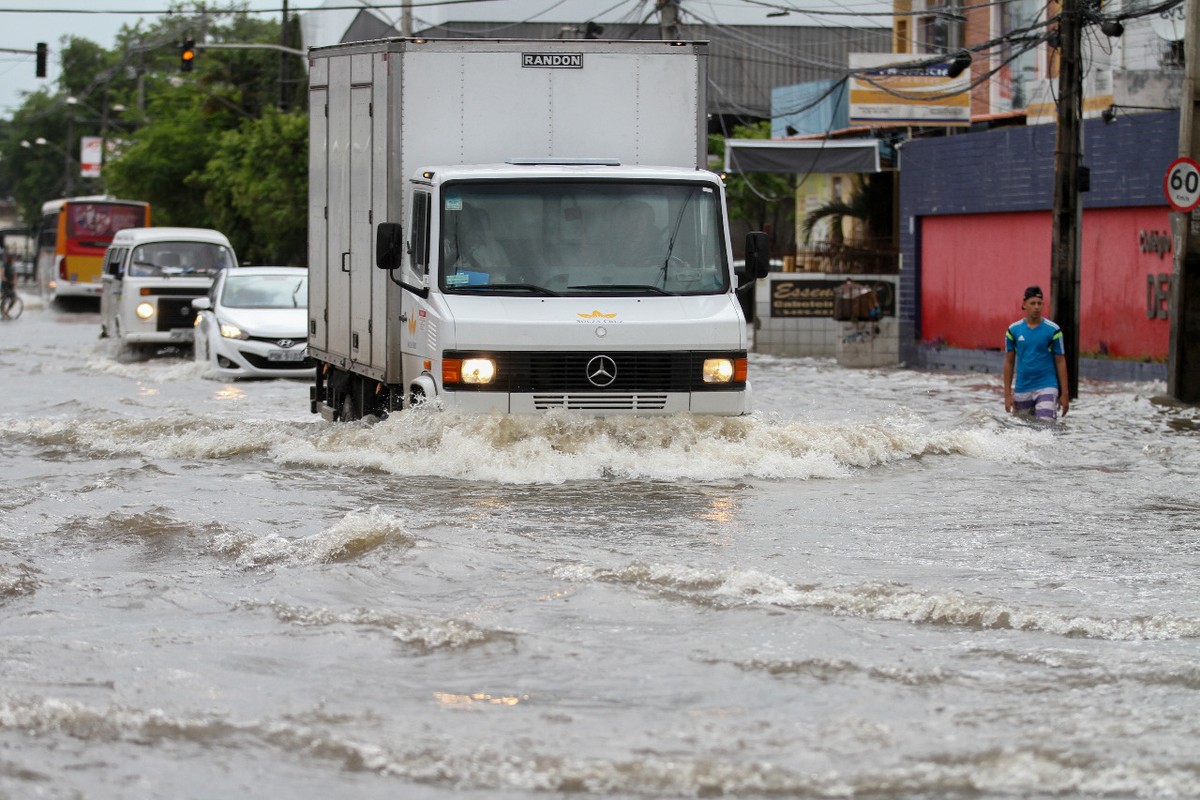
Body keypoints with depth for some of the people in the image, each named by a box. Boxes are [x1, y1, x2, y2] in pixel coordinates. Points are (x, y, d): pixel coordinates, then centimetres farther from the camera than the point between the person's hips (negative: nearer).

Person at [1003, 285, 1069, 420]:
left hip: (1046, 388, -3)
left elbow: (1060, 362, 1)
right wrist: (1007, 394, 3)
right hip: (1022, 390, 3)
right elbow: (1009, 363, 8)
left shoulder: (1053, 330, -2)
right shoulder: (1014, 330, 3)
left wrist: (1064, 394, -1)